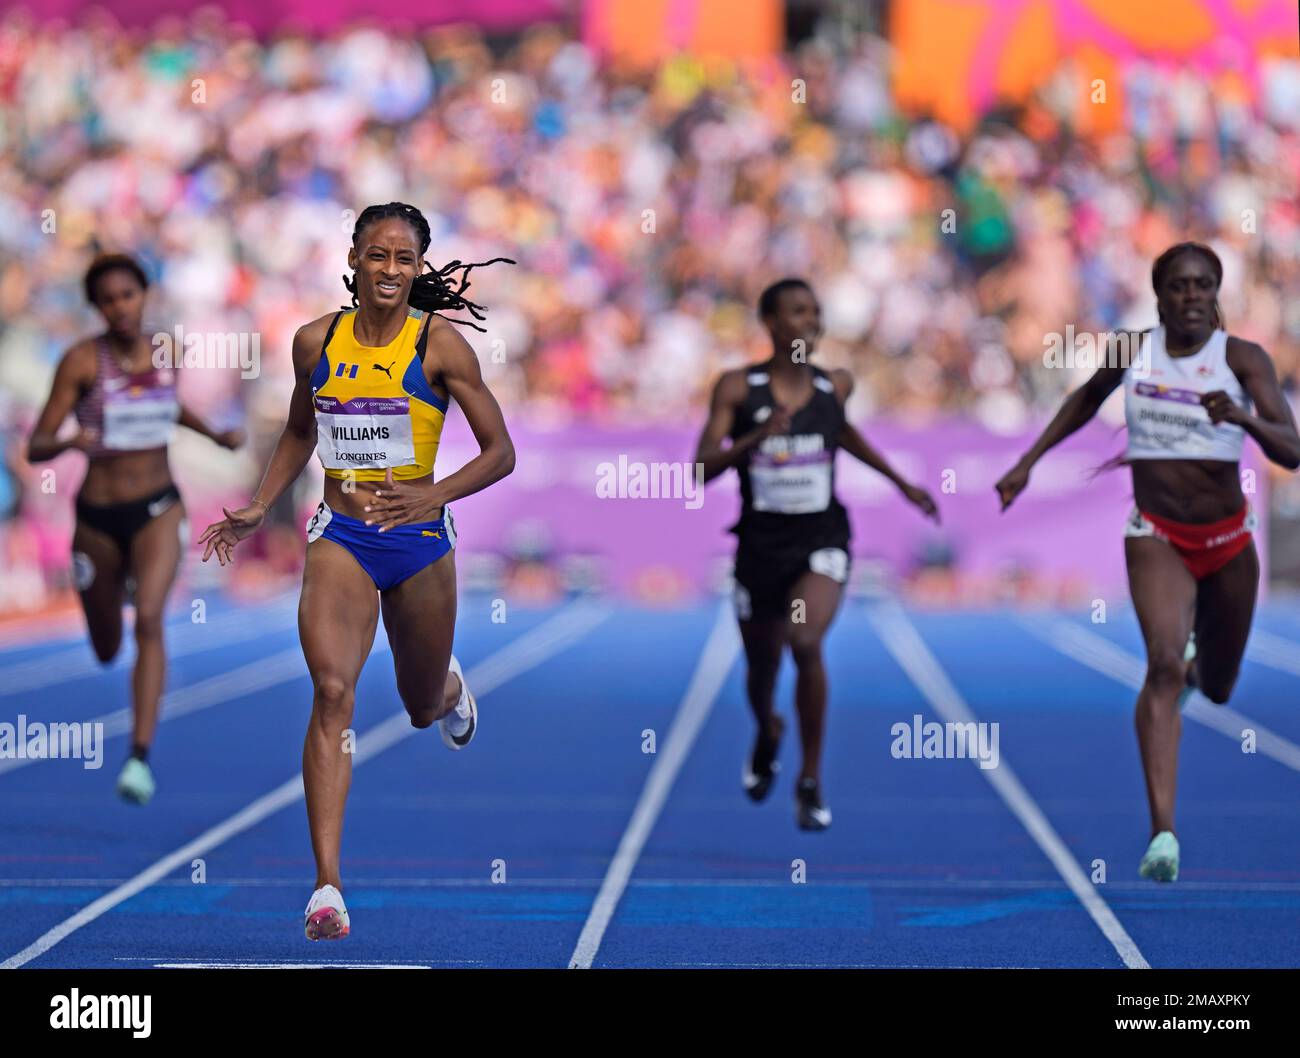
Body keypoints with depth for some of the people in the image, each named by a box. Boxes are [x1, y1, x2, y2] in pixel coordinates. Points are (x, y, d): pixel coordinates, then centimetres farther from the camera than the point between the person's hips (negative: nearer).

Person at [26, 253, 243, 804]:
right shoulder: (82, 360, -11)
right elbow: (35, 448, -13)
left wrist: (216, 435, 10)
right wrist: (70, 442, -35)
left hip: (159, 510, 1)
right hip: (98, 516, -1)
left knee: (149, 619, -25)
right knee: (107, 651, 16)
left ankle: (141, 757, -26)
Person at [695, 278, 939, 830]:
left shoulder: (835, 386, 1)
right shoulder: (737, 387, -6)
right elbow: (702, 468, -13)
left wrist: (900, 481, 29)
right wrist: (755, 438, -29)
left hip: (821, 542, 0)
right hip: (761, 545, 0)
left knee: (806, 643, -26)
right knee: (761, 668, 15)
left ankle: (811, 780, -10)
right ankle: (767, 734, 53)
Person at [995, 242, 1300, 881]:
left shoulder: (1243, 360, -10)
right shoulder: (1132, 351, -3)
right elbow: (1086, 399, 19)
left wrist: (1242, 417, -39)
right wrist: (1028, 462, 18)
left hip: (1228, 539, 1)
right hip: (1156, 536, -1)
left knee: (1216, 686, 18)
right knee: (1164, 666, -24)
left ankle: (1196, 664, 60)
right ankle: (1163, 833, -31)